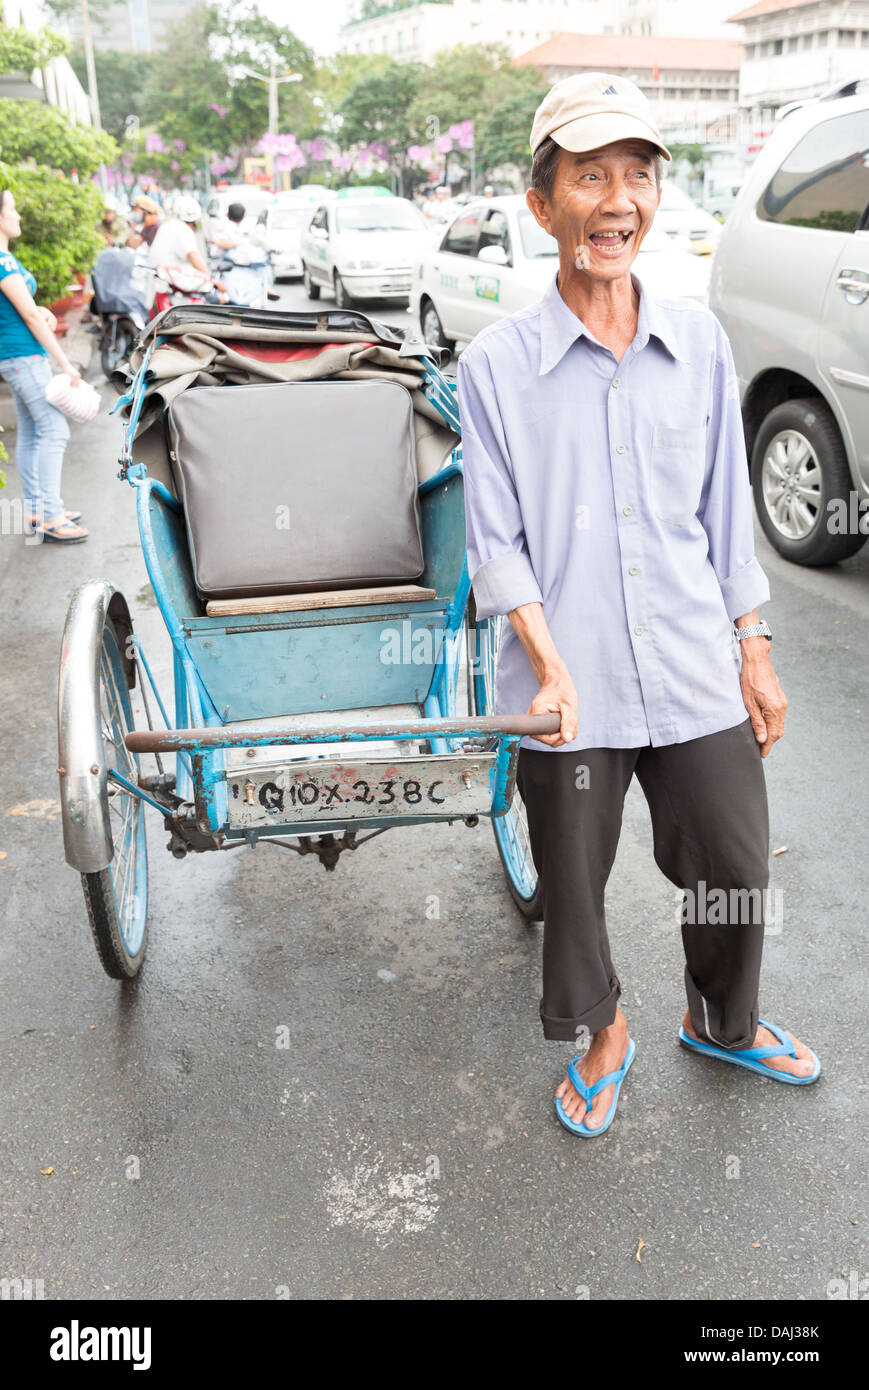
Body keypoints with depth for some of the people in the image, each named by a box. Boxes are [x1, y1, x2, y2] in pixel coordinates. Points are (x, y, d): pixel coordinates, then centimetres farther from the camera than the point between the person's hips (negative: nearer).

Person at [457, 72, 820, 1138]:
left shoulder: (699, 341, 4)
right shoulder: (495, 363, -5)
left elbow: (726, 514, 10)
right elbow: (496, 541, -5)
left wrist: (753, 650, 10)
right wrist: (551, 664, -16)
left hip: (699, 678, 3)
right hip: (569, 689, -2)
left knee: (735, 870, 15)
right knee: (573, 888, 13)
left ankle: (722, 1023, 45)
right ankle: (601, 1037, 42)